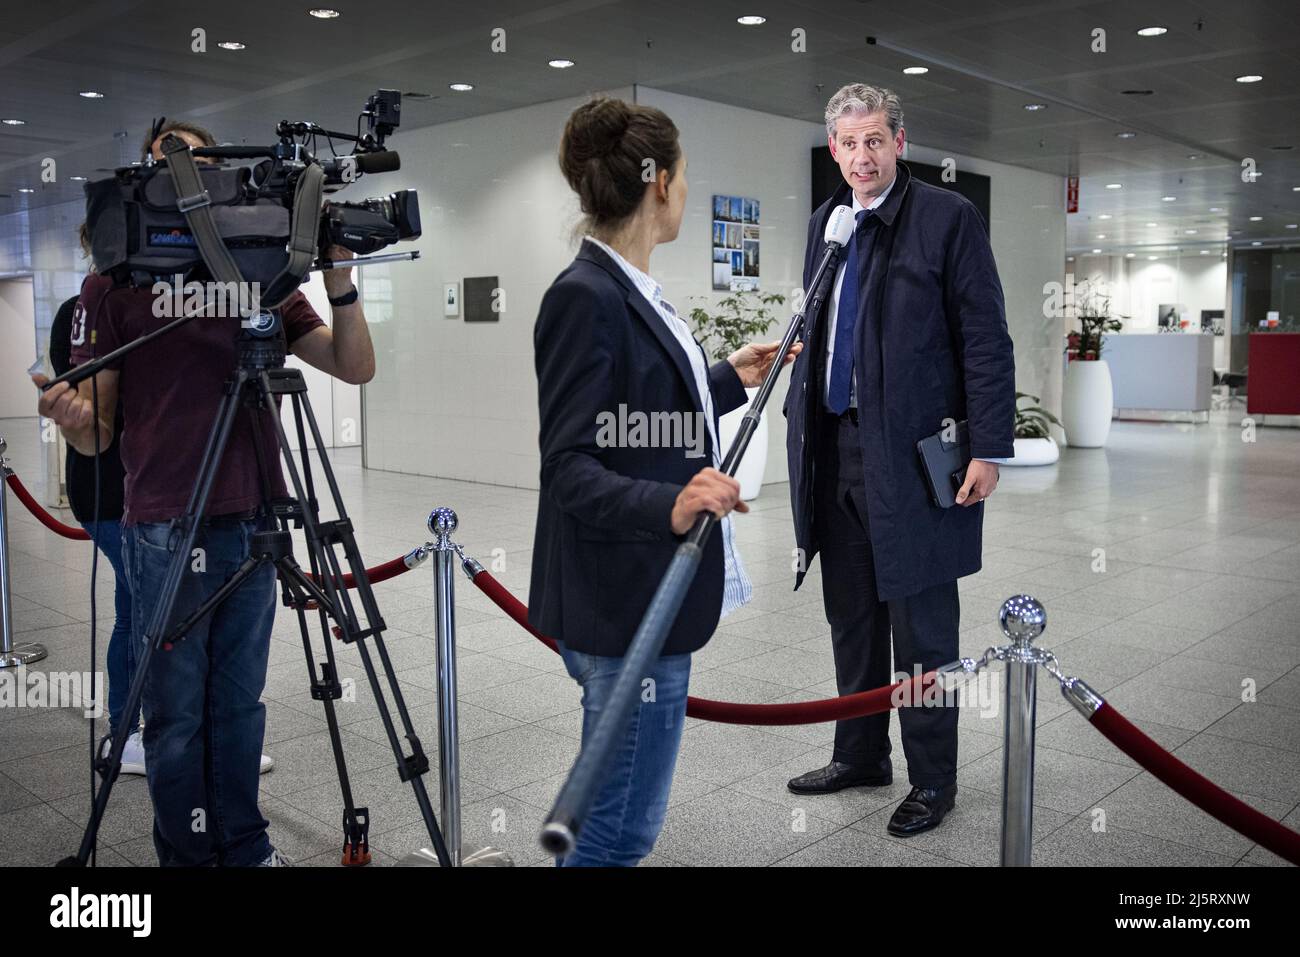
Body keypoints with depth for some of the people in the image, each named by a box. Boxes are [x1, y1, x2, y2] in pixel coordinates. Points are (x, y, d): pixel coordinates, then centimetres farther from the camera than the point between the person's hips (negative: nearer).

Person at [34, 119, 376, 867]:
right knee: (178, 714, 5)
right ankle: (188, 855, 21)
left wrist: (339, 277, -12)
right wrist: (74, 419, -24)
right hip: (167, 530, -3)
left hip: (254, 521, 3)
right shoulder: (116, 283, 0)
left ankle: (246, 847, 26)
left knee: (240, 704, 12)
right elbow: (99, 432, -1)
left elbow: (356, 366, 2)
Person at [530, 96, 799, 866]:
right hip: (622, 606, -10)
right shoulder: (586, 295, -18)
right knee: (622, 828, 2)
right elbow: (569, 468, -22)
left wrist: (731, 380, 28)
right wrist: (669, 505, -37)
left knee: (612, 814, 21)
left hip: (650, 597, 10)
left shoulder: (633, 288, 10)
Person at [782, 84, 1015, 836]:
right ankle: (860, 756, 33)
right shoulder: (826, 221, 12)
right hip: (835, 450, 6)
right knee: (851, 619, 16)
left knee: (921, 630, 3)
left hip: (915, 454, -6)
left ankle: (933, 779, 20)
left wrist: (989, 451, -13)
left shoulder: (948, 217, -6)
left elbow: (987, 342, -8)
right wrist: (801, 422, 13)